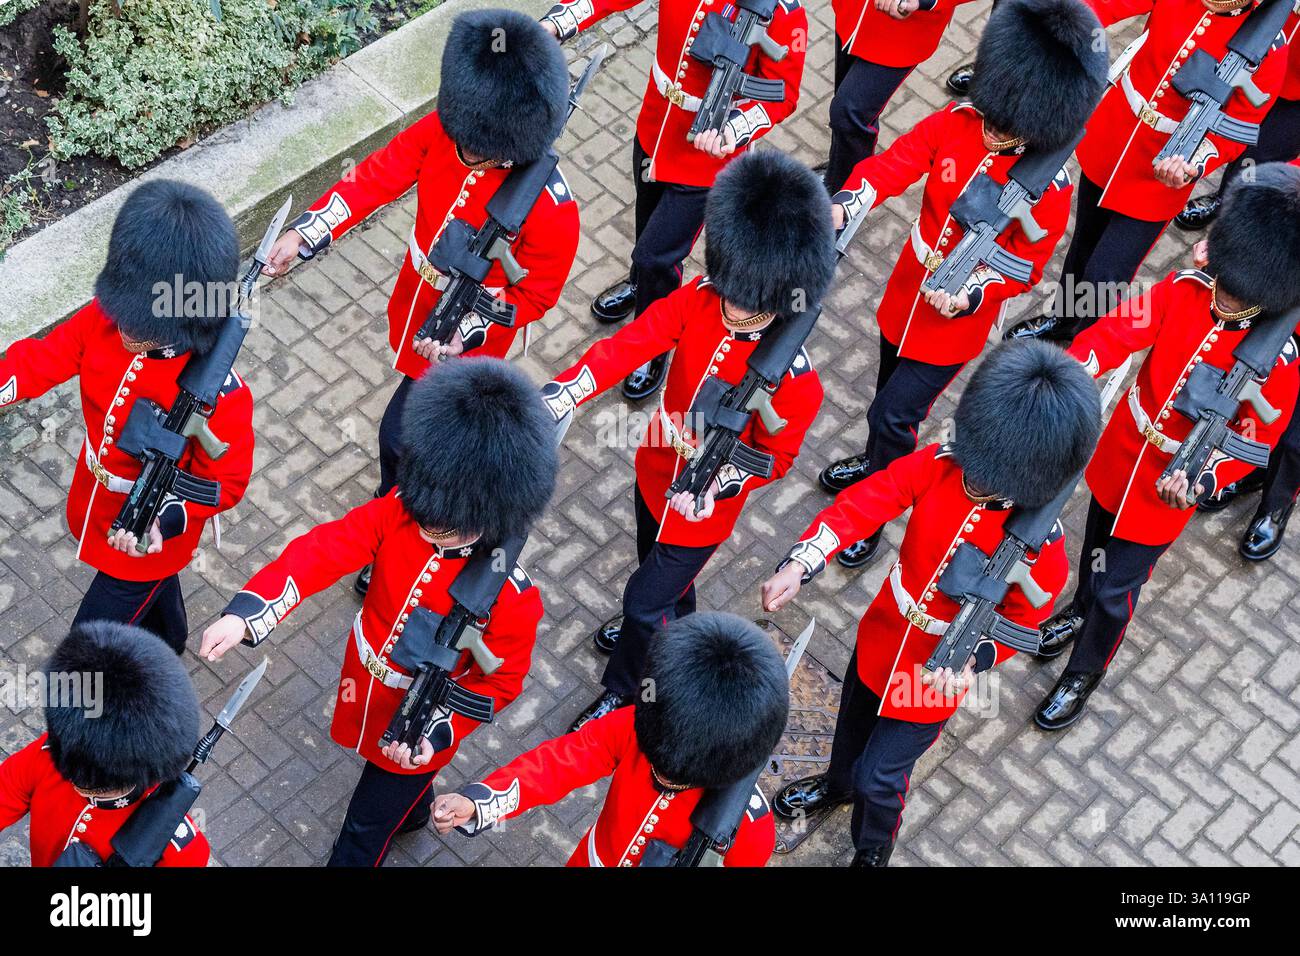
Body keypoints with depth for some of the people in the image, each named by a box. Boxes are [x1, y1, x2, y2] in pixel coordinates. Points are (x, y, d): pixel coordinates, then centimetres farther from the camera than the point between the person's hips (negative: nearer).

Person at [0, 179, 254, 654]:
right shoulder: (105, 317, -22)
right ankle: (169, 646, 67)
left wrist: (163, 521, -40)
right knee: (153, 590, 36)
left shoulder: (219, 395, -36)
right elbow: (41, 358, -11)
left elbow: (225, 481, -24)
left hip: (145, 539, -6)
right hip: (95, 511, 6)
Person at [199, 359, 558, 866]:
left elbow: (500, 682, -21)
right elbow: (324, 549, -32)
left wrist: (439, 734, -34)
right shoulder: (399, 511, -25)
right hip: (363, 691, 5)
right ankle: (412, 811, 68)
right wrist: (244, 612, -44)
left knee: (364, 833, 13)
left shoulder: (511, 596, -33)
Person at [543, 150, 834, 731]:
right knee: (660, 570, 32)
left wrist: (717, 482, -34)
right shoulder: (700, 299, -21)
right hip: (656, 471, 5)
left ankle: (620, 692, 40)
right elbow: (631, 343, -25)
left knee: (643, 602, 11)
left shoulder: (794, 379, -32)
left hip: (702, 510, -5)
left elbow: (776, 457, -19)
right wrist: (564, 391, -38)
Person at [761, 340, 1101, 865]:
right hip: (881, 635, 4)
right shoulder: (938, 465, -24)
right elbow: (861, 503, -27)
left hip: (936, 670, -4)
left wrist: (971, 659, -36)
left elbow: (1021, 620, -17)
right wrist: (799, 564, -40)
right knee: (853, 725, 31)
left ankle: (872, 855, 42)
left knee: (878, 776, 9)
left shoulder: (1042, 546, -30)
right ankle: (837, 784, 65)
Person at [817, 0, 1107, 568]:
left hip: (958, 317, -5)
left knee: (893, 413, -3)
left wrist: (969, 297, -32)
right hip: (908, 290, 5)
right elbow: (893, 164, -22)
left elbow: (1026, 263, -16)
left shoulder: (1050, 186, -24)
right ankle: (880, 463, 56)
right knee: (893, 392, 26)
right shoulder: (955, 122, -16)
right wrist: (847, 203, -42)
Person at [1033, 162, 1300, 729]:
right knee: (1096, 546, 29)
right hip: (1118, 453, 3)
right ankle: (1082, 608, 62)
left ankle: (1083, 674, 37)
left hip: (1165, 488, -3)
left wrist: (1201, 483, -35)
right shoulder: (1185, 290, -19)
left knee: (1118, 586, 10)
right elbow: (1116, 331, -25)